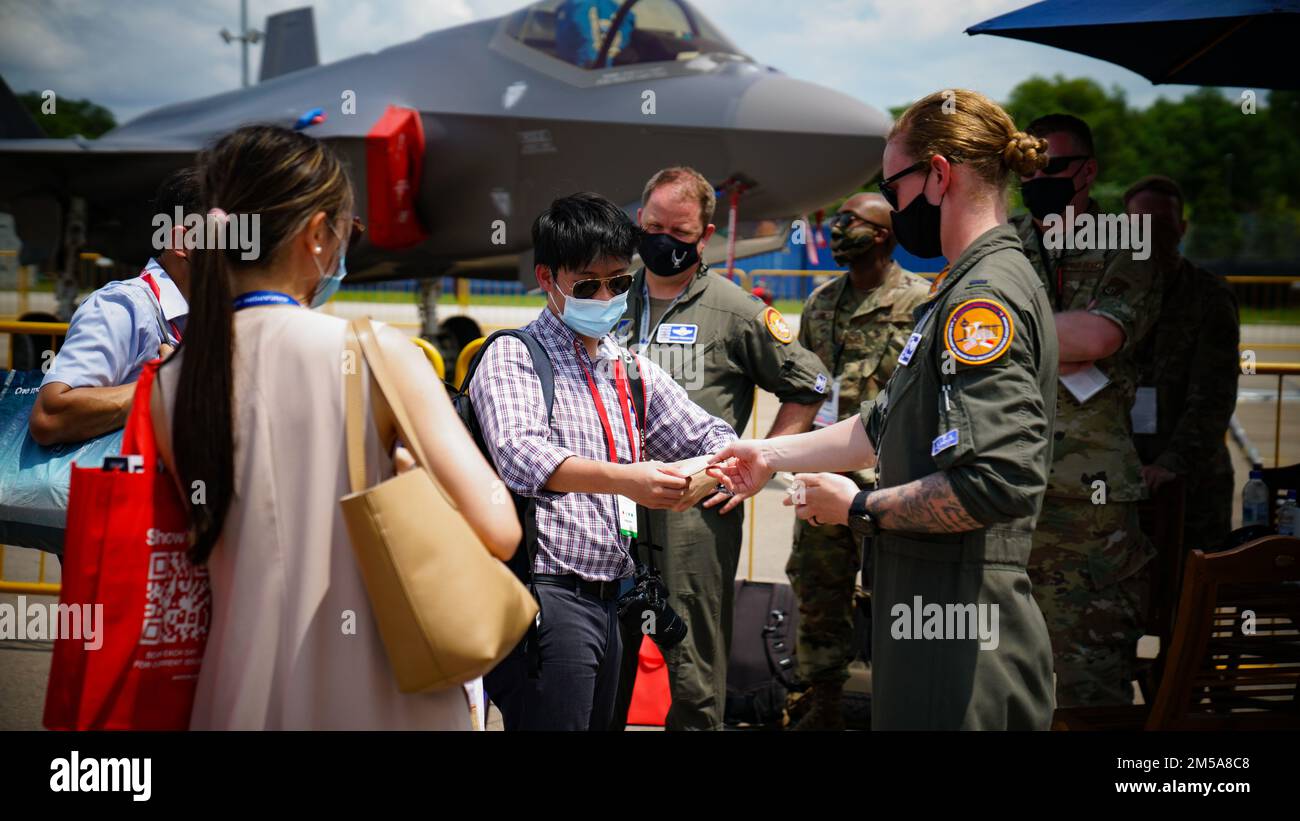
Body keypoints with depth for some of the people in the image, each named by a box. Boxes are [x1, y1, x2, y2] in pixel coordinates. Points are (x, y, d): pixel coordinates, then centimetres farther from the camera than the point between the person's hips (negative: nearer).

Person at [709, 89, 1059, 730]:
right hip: (933, 608, 10)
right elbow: (887, 426, 27)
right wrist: (771, 455, 29)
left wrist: (860, 508, -15)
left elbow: (996, 480, -26)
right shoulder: (967, 290, 18)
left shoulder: (986, 296, -16)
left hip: (959, 623, -10)